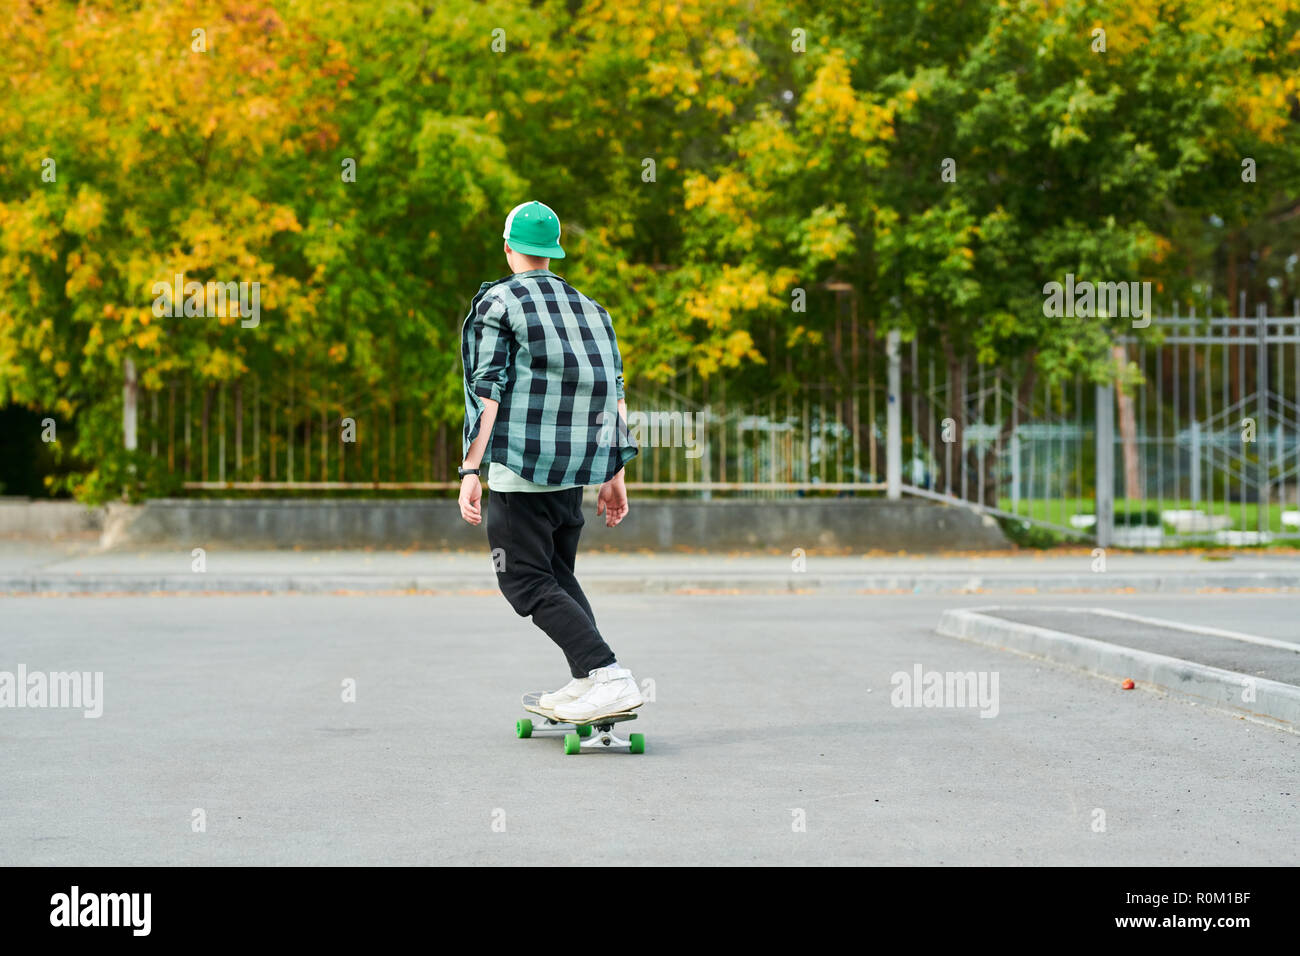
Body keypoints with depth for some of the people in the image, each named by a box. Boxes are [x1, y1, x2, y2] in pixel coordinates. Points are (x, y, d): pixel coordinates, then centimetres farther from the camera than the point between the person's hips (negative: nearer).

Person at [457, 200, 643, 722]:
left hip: (519, 470, -6)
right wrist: (613, 474, 14)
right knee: (558, 574, 19)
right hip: (574, 470, 6)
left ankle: (611, 676, -19)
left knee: (527, 581, -4)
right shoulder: (590, 307, 16)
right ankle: (586, 681, 7)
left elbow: (488, 391, -10)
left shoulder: (497, 303, -1)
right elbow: (615, 393, 11)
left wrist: (470, 471, -10)